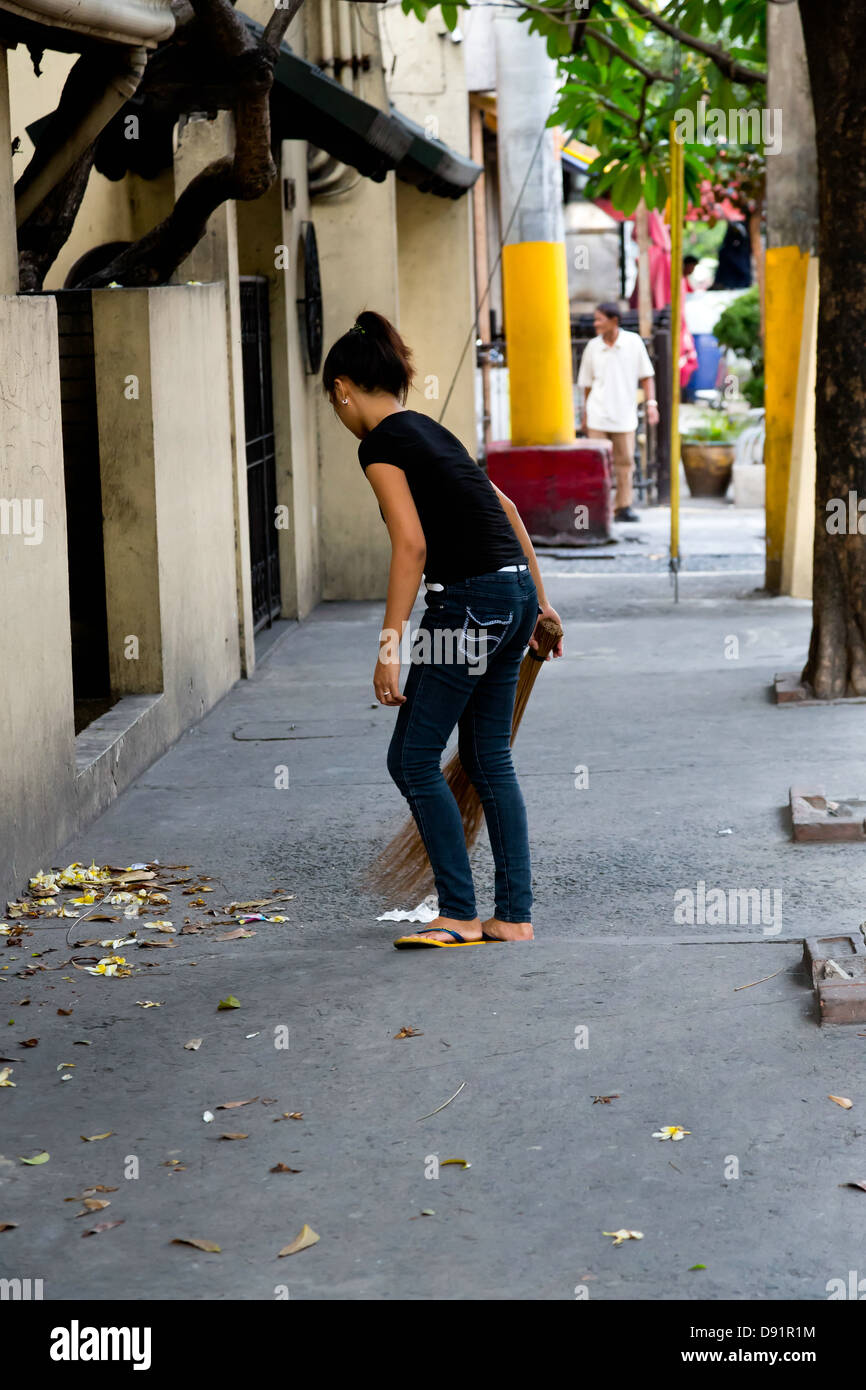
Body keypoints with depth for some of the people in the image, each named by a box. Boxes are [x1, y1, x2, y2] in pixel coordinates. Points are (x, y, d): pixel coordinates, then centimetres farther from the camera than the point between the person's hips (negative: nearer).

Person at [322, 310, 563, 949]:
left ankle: (460, 915, 1)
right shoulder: (426, 430, 18)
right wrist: (539, 601, 29)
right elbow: (505, 507, 23)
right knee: (491, 760, 13)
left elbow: (412, 543, -19)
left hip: (468, 603, -9)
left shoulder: (381, 445, -9)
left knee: (413, 759, 0)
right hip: (513, 595, 9)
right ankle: (515, 916, 14)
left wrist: (390, 645, -20)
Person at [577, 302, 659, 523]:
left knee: (625, 463, 4)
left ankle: (623, 507, 12)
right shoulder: (593, 347, 3)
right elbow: (587, 383, 11)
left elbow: (646, 376, 5)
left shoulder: (633, 342, -1)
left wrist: (651, 403, -5)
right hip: (598, 416, 0)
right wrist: (586, 413, 10)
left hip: (625, 415, 0)